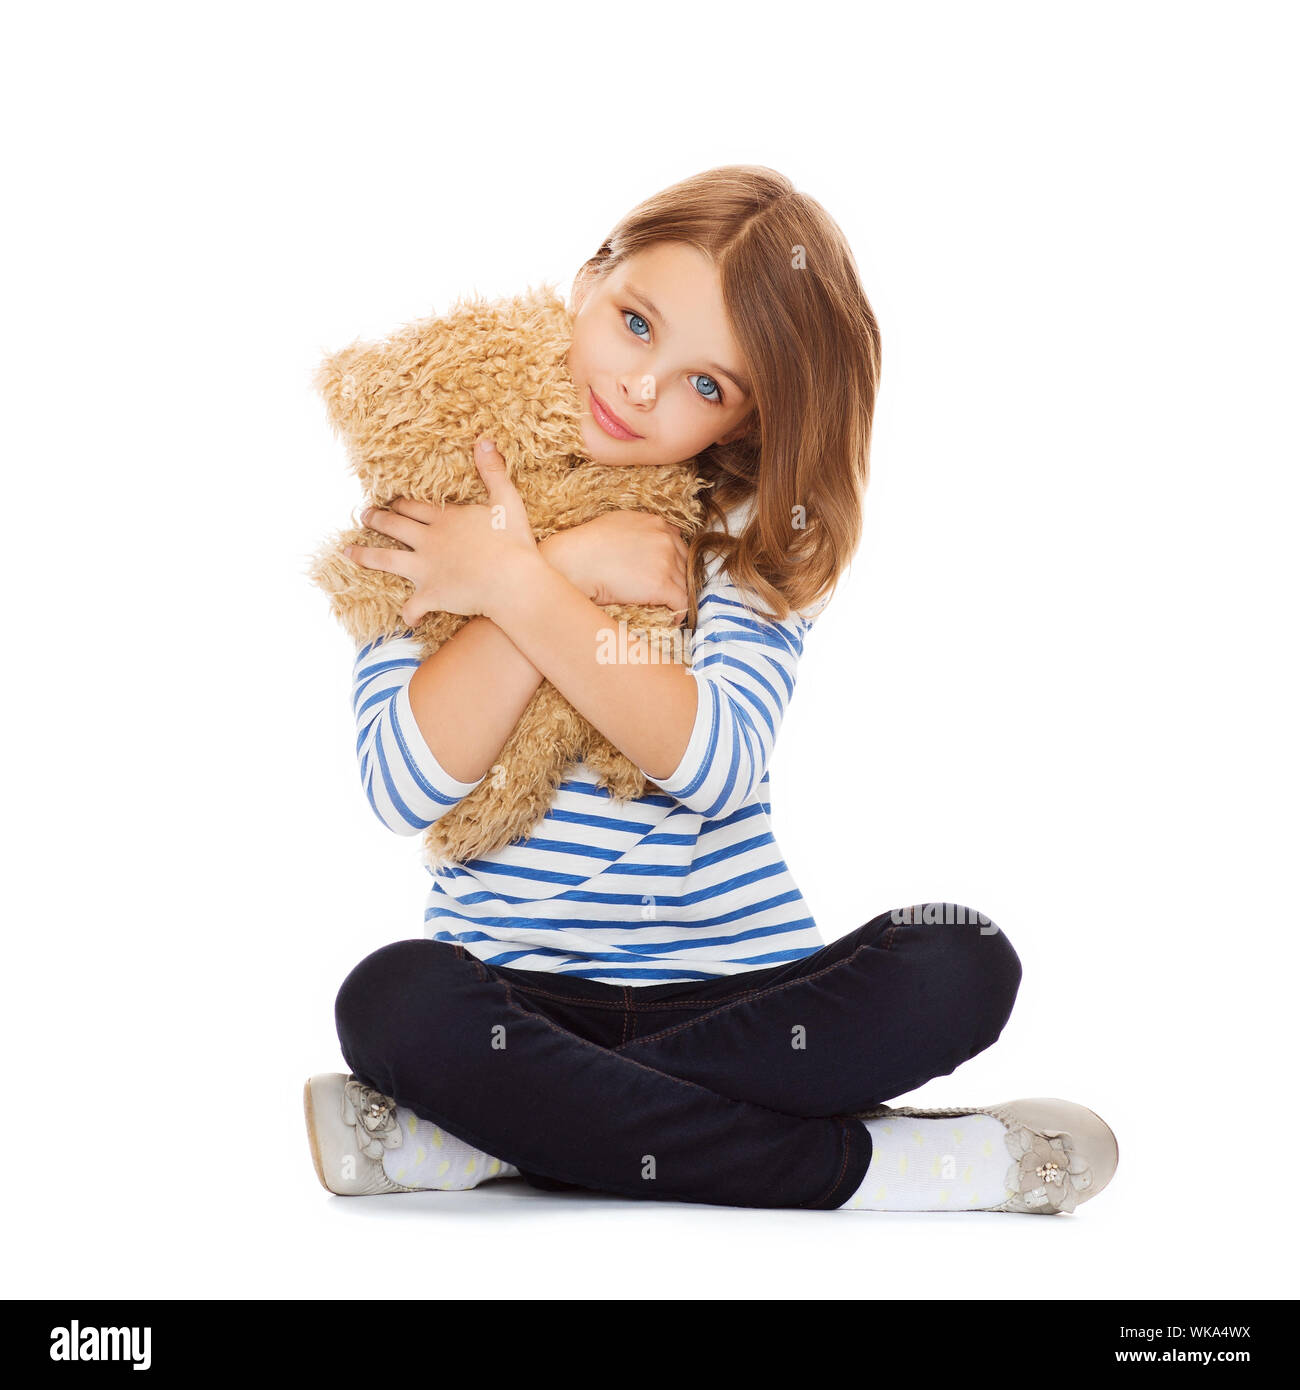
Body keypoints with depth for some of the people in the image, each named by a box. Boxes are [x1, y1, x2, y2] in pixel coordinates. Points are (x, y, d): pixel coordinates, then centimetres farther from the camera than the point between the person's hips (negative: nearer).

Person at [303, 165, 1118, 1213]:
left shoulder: (762, 530, 2)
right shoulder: (431, 501, 0)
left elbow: (717, 761, -17)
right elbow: (405, 785, -12)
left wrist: (516, 585, -18)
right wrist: (569, 571, -17)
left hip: (738, 984, 1)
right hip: (518, 984, -1)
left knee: (960, 966, -27)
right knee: (395, 1000, -34)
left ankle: (493, 1133, -24)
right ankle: (858, 1163, -25)